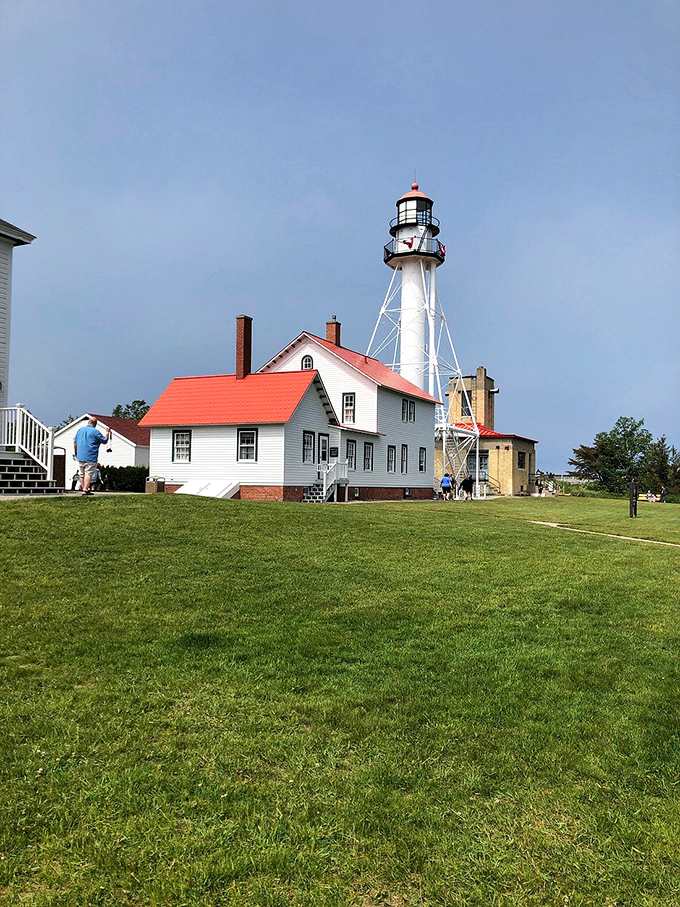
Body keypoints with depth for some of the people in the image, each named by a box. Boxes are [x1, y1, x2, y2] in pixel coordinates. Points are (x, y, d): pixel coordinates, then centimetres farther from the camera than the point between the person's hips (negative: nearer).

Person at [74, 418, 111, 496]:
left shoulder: (80, 430, 11)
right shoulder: (95, 432, -8)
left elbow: (75, 442, 18)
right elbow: (105, 441, 0)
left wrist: (75, 453, 28)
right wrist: (108, 433, 15)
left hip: (80, 457, 6)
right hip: (90, 457, -6)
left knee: (82, 474, 13)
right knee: (88, 473, -8)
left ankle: (84, 489, 19)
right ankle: (85, 490, -16)